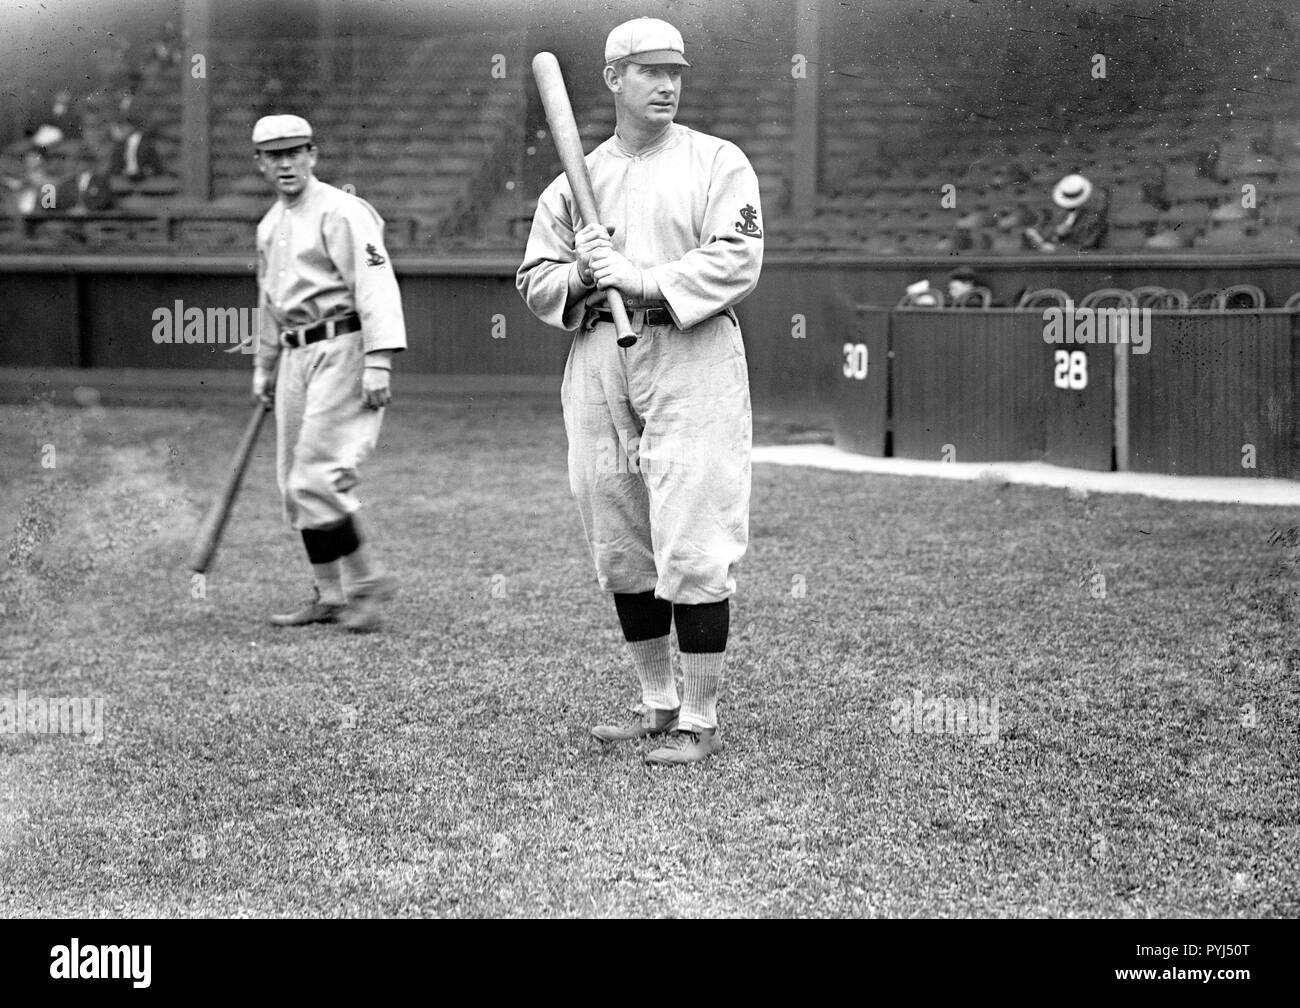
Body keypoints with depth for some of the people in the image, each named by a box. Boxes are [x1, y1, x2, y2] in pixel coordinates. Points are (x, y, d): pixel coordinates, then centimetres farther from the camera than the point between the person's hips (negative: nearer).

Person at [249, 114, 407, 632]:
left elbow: (377, 286, -19)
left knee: (316, 477, -15)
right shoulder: (270, 225, 17)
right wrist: (263, 366, 32)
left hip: (341, 349, -9)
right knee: (294, 485, 10)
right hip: (296, 357, 9)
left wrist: (377, 363, -27)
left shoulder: (341, 212, -10)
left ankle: (367, 581, -1)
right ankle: (329, 597, 18)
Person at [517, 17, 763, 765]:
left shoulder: (718, 163, 3)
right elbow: (535, 279, 15)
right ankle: (658, 705, 23)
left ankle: (700, 722, -3)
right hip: (597, 363, 5)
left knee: (693, 546, -10)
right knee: (621, 551, 10)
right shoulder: (576, 180, 16)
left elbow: (736, 261, -10)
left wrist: (642, 281, -17)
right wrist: (582, 276, -6)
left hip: (691, 359, -5)